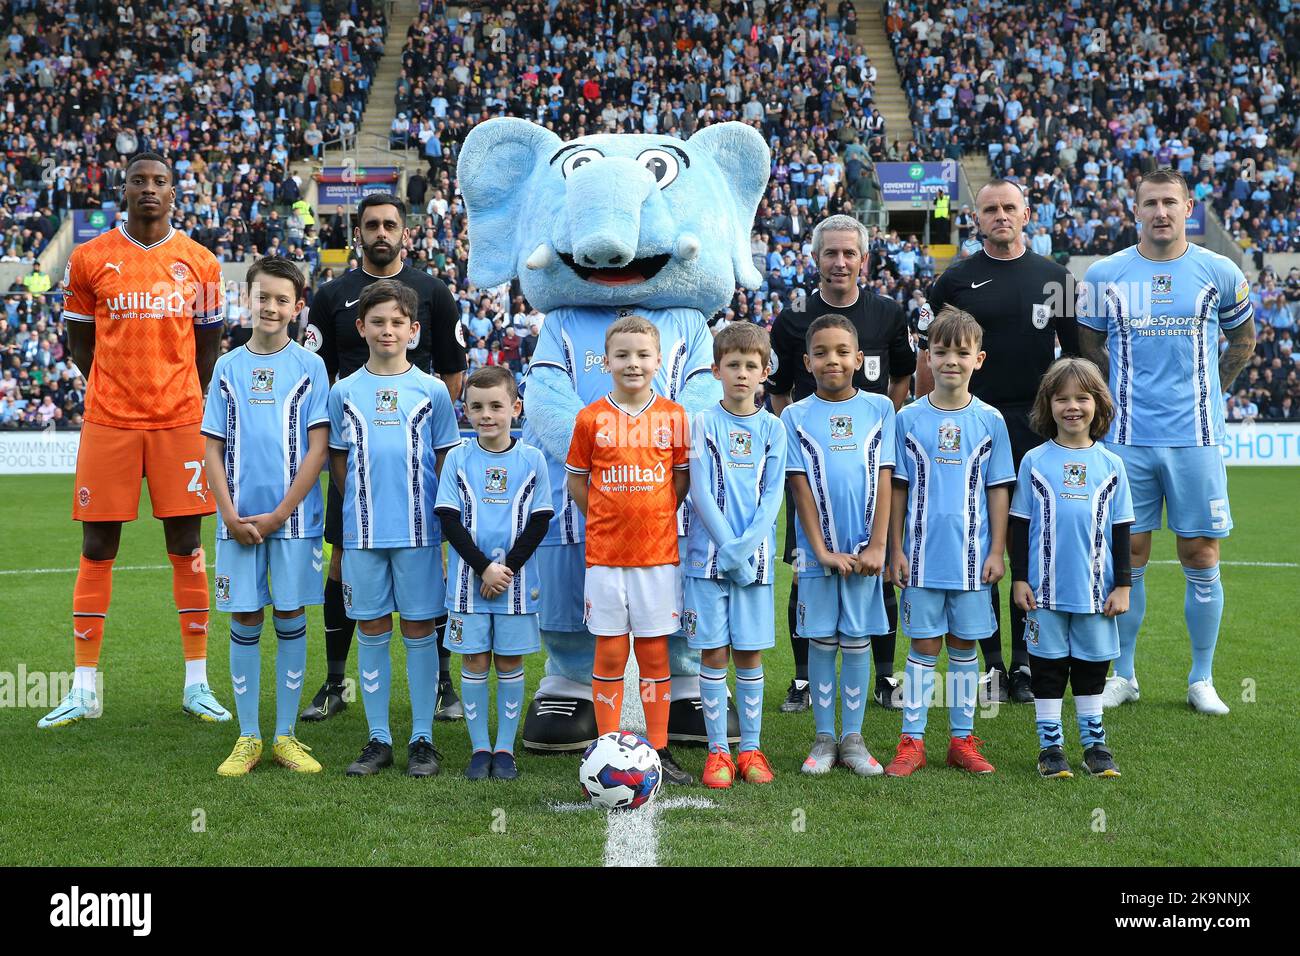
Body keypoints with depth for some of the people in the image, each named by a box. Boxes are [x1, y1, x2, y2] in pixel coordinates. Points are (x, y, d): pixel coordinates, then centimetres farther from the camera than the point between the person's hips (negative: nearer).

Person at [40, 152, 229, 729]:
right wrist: (120, 386, 4)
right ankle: (83, 689, 10)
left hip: (180, 422, 1)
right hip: (108, 422, 0)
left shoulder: (199, 264, 6)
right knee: (97, 549, 2)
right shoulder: (90, 259, 4)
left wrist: (180, 398, 4)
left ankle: (197, 684, 12)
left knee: (186, 545, 3)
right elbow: (79, 341, 12)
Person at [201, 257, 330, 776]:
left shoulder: (310, 366, 0)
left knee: (290, 619, 4)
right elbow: (214, 448, 6)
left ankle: (286, 736, 14)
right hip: (238, 519, 2)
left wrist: (278, 515, -10)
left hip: (294, 517, -2)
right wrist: (231, 514, -7)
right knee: (244, 621, 5)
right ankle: (248, 737, 15)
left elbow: (318, 448, -4)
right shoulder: (228, 367, 6)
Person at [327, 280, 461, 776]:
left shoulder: (432, 391, 2)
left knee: (419, 632, 3)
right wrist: (363, 503, 5)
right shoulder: (345, 392, 5)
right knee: (372, 632, 7)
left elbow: (446, 461, 6)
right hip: (363, 532, 1)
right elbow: (337, 460, 12)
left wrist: (438, 516, 0)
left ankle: (422, 739, 12)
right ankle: (378, 739, 16)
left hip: (419, 530, -1)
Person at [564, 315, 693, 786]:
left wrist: (657, 516, 0)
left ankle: (660, 751, 15)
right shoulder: (591, 418, -1)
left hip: (658, 553, 1)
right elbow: (576, 481, 8)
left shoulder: (673, 416, 1)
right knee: (609, 654, 4)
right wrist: (606, 519, 0)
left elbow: (682, 477, 10)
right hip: (604, 554, 0)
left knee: (655, 653, 6)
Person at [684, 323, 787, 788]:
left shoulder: (772, 428, 6)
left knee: (750, 654, 6)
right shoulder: (704, 423, 1)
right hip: (709, 553, -1)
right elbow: (700, 492, -6)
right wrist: (728, 547, -14)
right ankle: (718, 751, 9)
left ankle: (751, 748, 15)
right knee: (713, 654, 1)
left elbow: (772, 496, 0)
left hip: (756, 555, 1)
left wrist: (745, 547, -12)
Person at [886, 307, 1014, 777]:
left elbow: (998, 490, 5)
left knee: (964, 645, 9)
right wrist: (896, 549, 0)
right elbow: (898, 489, 3)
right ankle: (912, 741, 10)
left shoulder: (989, 420, 2)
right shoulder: (909, 419, 0)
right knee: (924, 646, 4)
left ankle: (963, 739, 18)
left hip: (972, 556, 1)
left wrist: (997, 550, 1)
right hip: (923, 555, -1)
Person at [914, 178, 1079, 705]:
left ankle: (1026, 662, 14)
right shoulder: (955, 280, 4)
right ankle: (991, 664, 9)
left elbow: (1078, 351, 12)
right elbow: (929, 356, 5)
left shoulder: (1054, 277, 9)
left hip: (1038, 429, 1)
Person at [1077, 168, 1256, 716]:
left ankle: (1202, 679, 15)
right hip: (1128, 439, 0)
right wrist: (1119, 396, 10)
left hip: (1196, 439, 0)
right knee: (1127, 558, 4)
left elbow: (1242, 340, 17)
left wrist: (1207, 392, 13)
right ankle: (1123, 675, 16)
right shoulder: (1104, 275, 3)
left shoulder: (1219, 273, 3)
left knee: (1201, 560, 3)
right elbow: (1089, 345, 16)